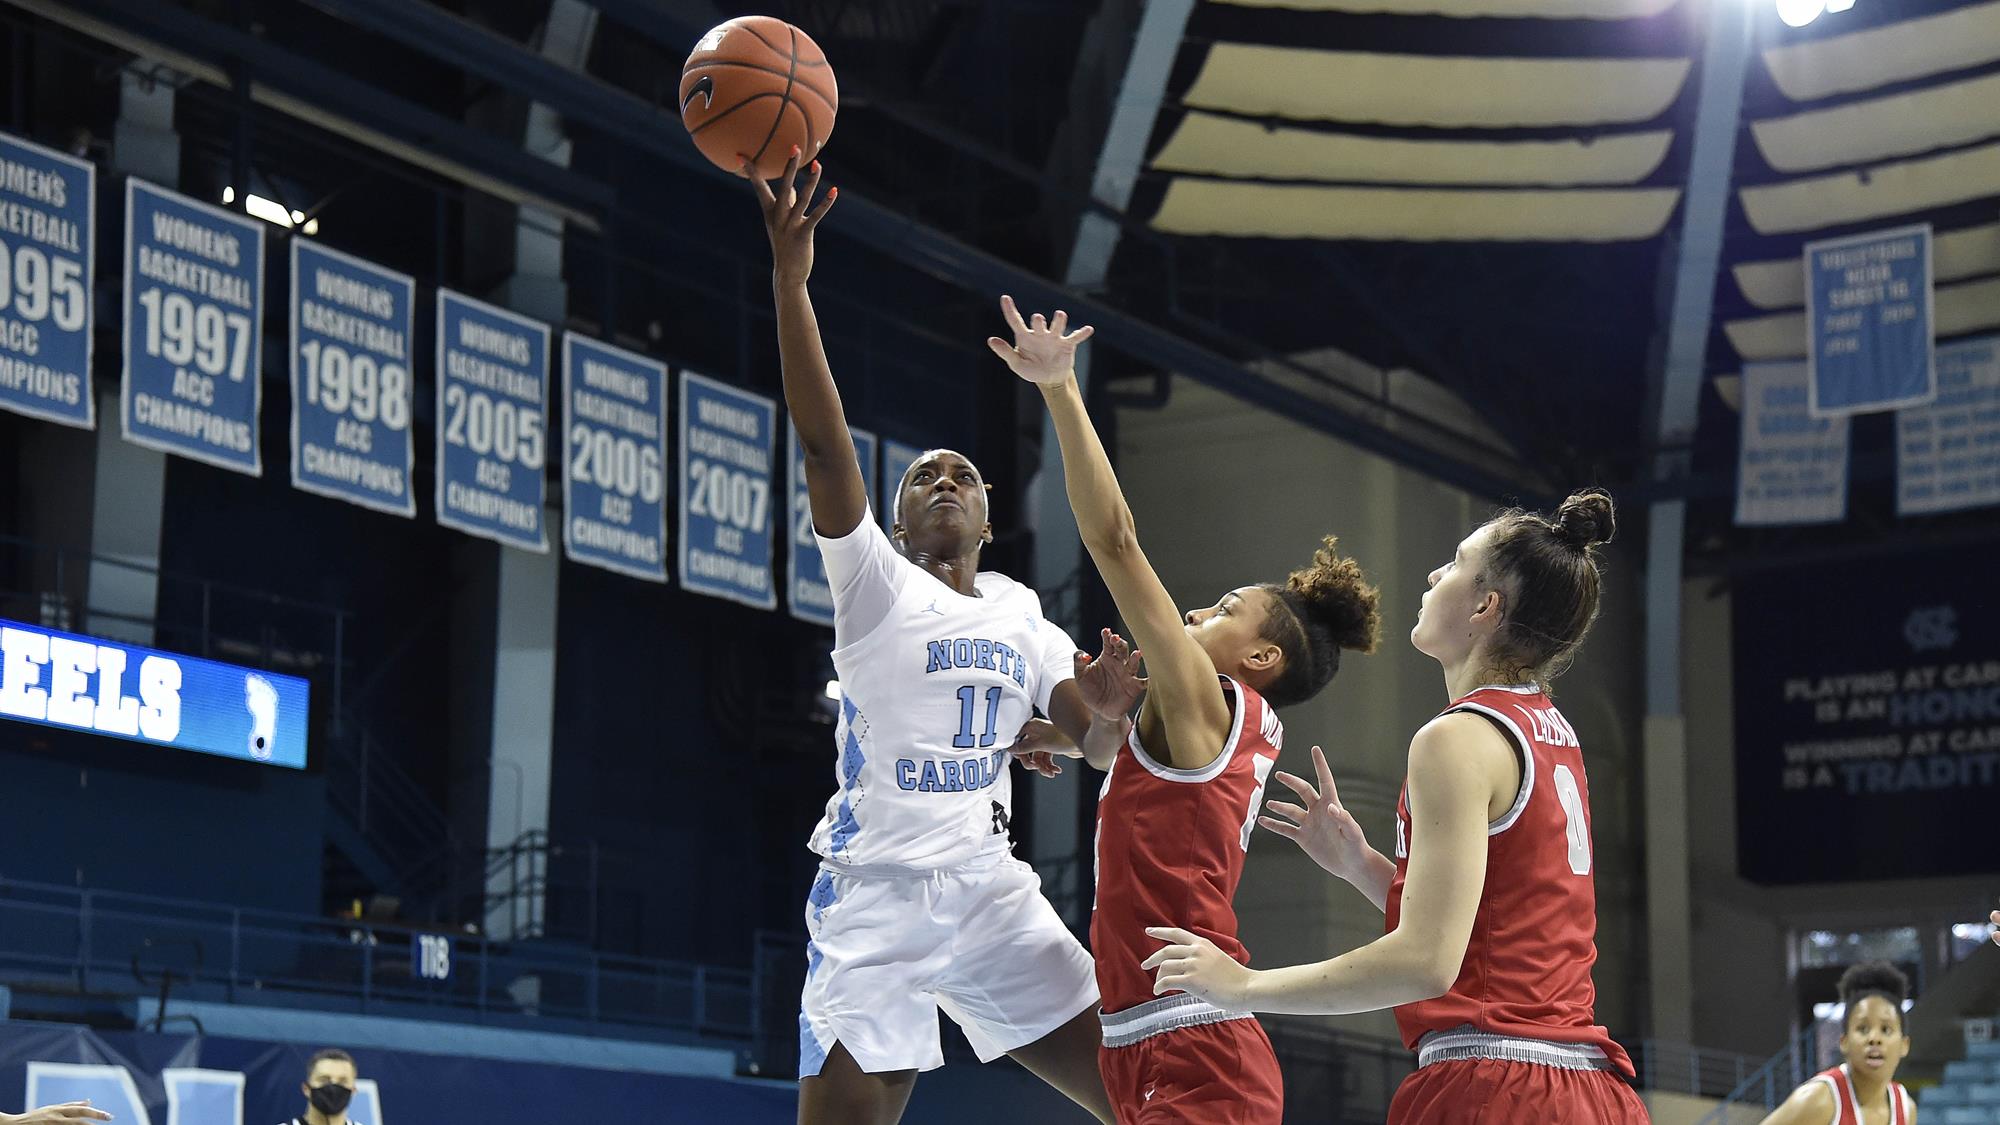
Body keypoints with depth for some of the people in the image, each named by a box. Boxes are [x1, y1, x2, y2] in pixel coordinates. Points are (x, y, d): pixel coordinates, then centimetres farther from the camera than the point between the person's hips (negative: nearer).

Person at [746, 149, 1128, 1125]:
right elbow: (823, 441, -12)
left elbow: (1098, 734, 15)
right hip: (874, 899, -4)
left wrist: (1122, 697, -10)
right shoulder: (876, 583, 1)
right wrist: (790, 280, -22)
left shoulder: (1019, 614, 16)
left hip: (993, 896, 5)